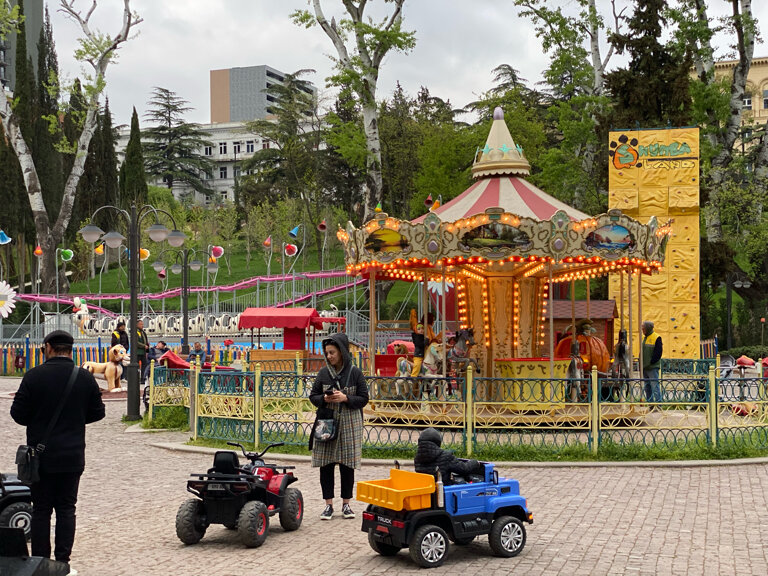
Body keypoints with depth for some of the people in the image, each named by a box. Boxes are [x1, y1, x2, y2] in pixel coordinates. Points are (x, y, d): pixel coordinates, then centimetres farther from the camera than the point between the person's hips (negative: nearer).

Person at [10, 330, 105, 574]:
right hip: (72, 456, 2)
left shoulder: (34, 376, -11)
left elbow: (18, 414, -7)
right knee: (66, 508, 10)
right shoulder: (85, 378, -3)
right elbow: (98, 412, 6)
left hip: (41, 455, -2)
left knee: (41, 509, 8)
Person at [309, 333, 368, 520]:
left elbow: (364, 398, -1)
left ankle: (346, 504, 16)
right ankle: (329, 505, 11)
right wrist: (324, 399, -11)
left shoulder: (355, 373, -3)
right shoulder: (323, 373, 4)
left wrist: (345, 398, -16)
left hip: (349, 424, -2)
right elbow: (313, 396, 9)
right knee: (326, 464, 1)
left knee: (347, 465, 4)